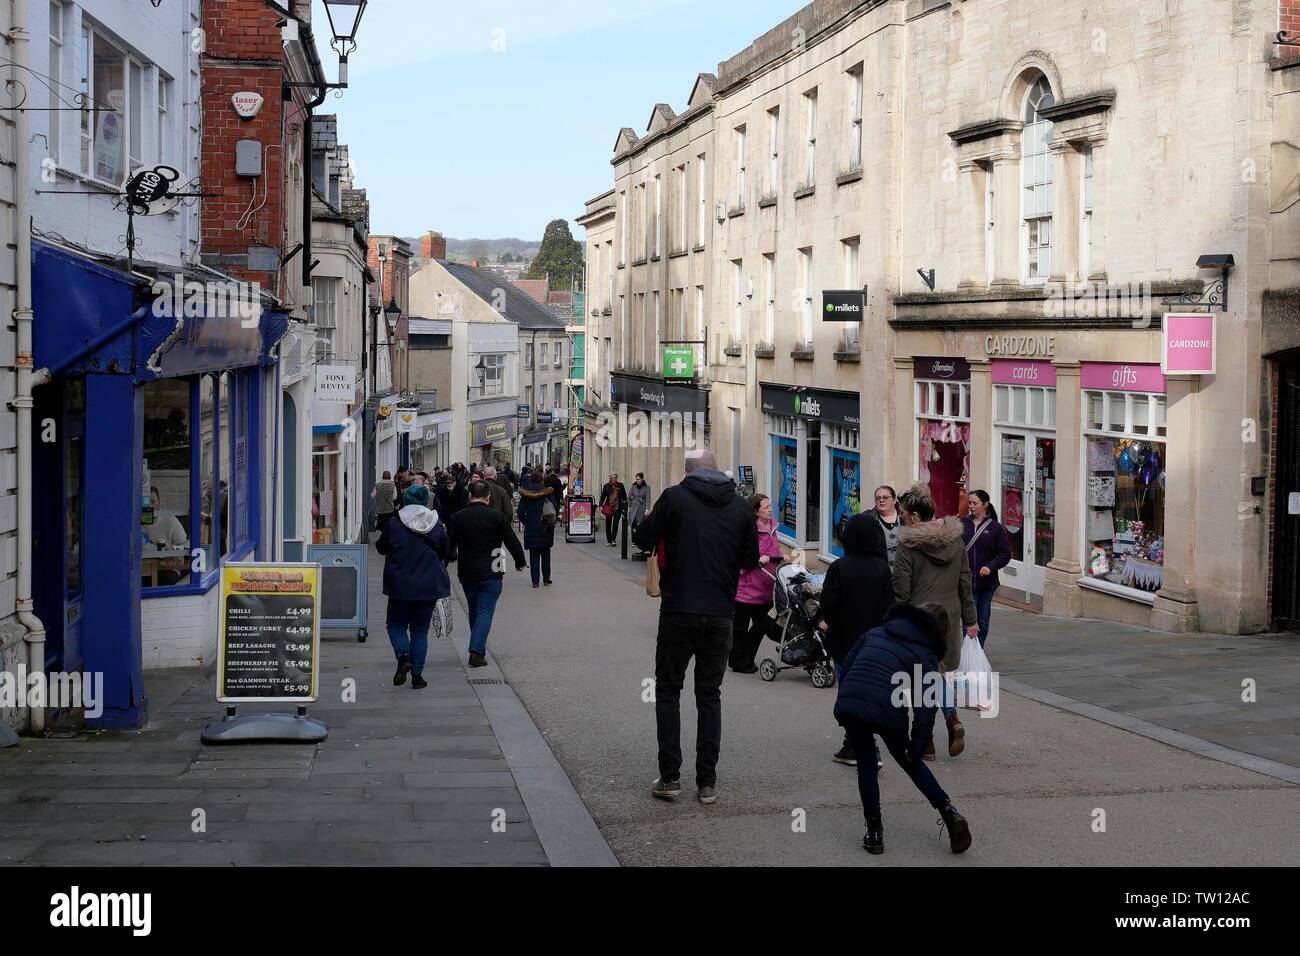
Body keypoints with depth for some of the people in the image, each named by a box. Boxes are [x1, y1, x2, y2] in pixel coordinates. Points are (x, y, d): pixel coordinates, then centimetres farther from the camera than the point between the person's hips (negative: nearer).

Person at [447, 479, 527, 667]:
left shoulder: (456, 518, -1)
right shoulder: (497, 517, -7)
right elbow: (513, 543, -3)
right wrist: (520, 562, 12)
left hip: (466, 574, 3)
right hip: (491, 574, -3)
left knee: (474, 611, 19)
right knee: (485, 611, -2)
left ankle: (478, 647, 27)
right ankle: (476, 650, -17)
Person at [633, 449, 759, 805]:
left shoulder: (674, 498, -8)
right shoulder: (740, 507, 2)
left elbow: (643, 539, -1)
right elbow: (751, 559, 9)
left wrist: (651, 519, 20)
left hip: (679, 611, -3)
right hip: (721, 613, 3)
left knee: (668, 690, 10)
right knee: (709, 695, 11)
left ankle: (670, 777, 4)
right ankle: (707, 782, 8)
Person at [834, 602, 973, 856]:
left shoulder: (874, 633, 25)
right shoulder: (926, 655, 11)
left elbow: (847, 664, 23)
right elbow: (925, 705, 4)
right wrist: (918, 745, 8)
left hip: (848, 705, 2)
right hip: (887, 711, -2)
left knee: (866, 762, 21)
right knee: (909, 761, 21)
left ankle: (874, 831, 18)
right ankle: (948, 813, 16)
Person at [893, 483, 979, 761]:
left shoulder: (908, 546, -13)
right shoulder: (956, 541, 4)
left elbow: (900, 592, -12)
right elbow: (965, 584, 10)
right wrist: (970, 620, 17)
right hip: (949, 619, 5)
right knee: (941, 671, 20)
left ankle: (926, 743, 8)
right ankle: (952, 719, -3)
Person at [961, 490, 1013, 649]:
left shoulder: (995, 528, 1)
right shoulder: (961, 524, 2)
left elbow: (1005, 554, 1)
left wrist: (990, 567, -14)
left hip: (986, 582, 1)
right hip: (965, 582, -1)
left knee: (982, 622, 10)